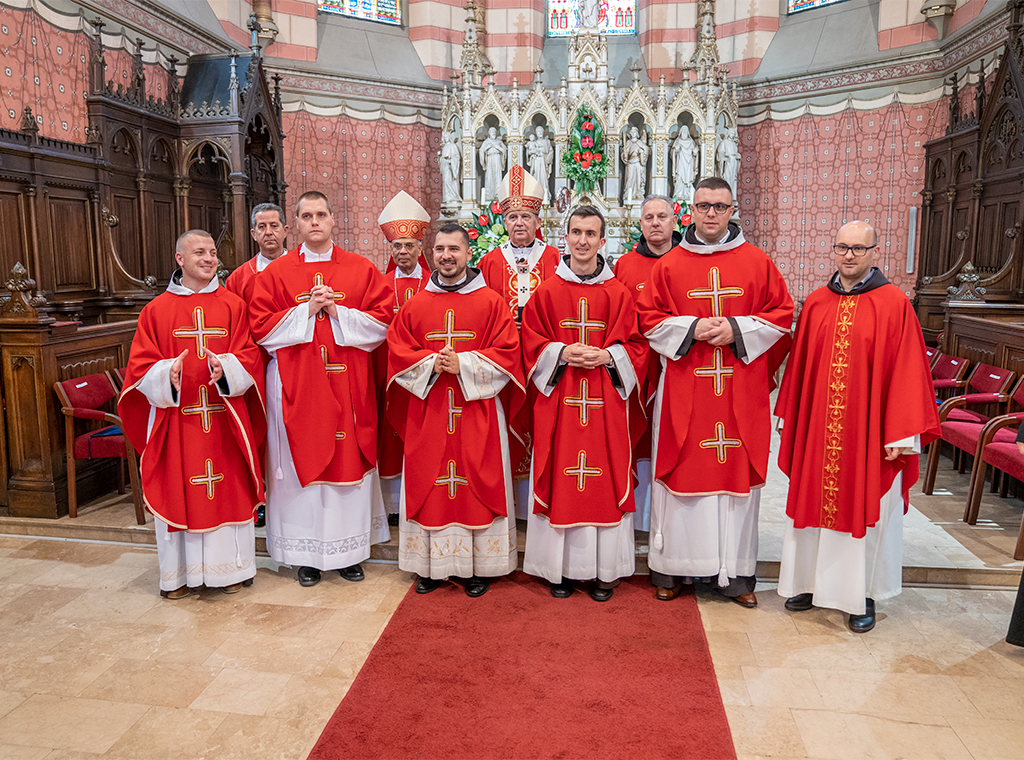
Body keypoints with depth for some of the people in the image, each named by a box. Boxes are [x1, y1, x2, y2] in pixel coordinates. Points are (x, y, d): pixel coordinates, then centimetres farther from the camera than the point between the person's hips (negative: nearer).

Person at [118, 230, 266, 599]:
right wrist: (167, 375, -20)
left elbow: (249, 357, -1)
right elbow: (141, 365, 0)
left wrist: (225, 368, -21)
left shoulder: (233, 305, 4)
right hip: (176, 418, 0)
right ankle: (180, 571, 20)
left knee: (228, 486, 5)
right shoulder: (156, 310, 4)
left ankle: (230, 566, 20)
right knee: (177, 490, 6)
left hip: (224, 418, 0)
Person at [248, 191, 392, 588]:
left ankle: (349, 549, 21)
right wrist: (306, 311, -13)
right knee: (303, 462, 4)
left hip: (349, 383, 1)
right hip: (296, 385, 0)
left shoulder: (361, 269, 5)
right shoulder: (276, 272, 5)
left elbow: (382, 320, -1)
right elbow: (261, 327, -2)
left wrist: (338, 313, -13)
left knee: (350, 460, 6)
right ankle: (308, 554, 18)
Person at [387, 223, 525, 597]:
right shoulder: (415, 306, 9)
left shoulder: (491, 302, 1)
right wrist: (431, 364, -12)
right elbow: (398, 353, 6)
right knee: (429, 485, 6)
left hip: (477, 412, -2)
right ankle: (431, 565, 19)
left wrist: (463, 364, -16)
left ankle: (478, 567, 15)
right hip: (428, 414, 3)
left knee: (477, 483, 2)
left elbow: (506, 354, -5)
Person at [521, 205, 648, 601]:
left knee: (604, 476, 2)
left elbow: (636, 346, 5)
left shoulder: (618, 294, 6)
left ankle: (603, 570, 14)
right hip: (558, 399, 0)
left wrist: (606, 356, -12)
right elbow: (531, 341, 4)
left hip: (605, 403, 0)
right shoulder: (547, 292, 5)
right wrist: (561, 354, -12)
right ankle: (562, 568, 14)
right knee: (559, 478, 2)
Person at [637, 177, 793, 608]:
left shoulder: (757, 262, 5)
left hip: (741, 392, 1)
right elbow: (649, 318, 4)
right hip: (683, 390, 0)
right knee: (681, 471, 4)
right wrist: (690, 329, -12)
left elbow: (781, 314, 5)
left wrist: (737, 330, -11)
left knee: (737, 472, 5)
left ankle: (735, 573, 17)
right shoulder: (669, 265, 5)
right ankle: (671, 568, 17)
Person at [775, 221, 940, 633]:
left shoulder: (894, 305, -6)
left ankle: (863, 595, 23)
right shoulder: (815, 303, 6)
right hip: (817, 430, 4)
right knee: (814, 502, 12)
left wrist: (900, 434, -11)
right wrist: (790, 417, 11)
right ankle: (812, 582, 29)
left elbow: (906, 372, -8)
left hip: (867, 431, -3)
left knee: (866, 508, 7)